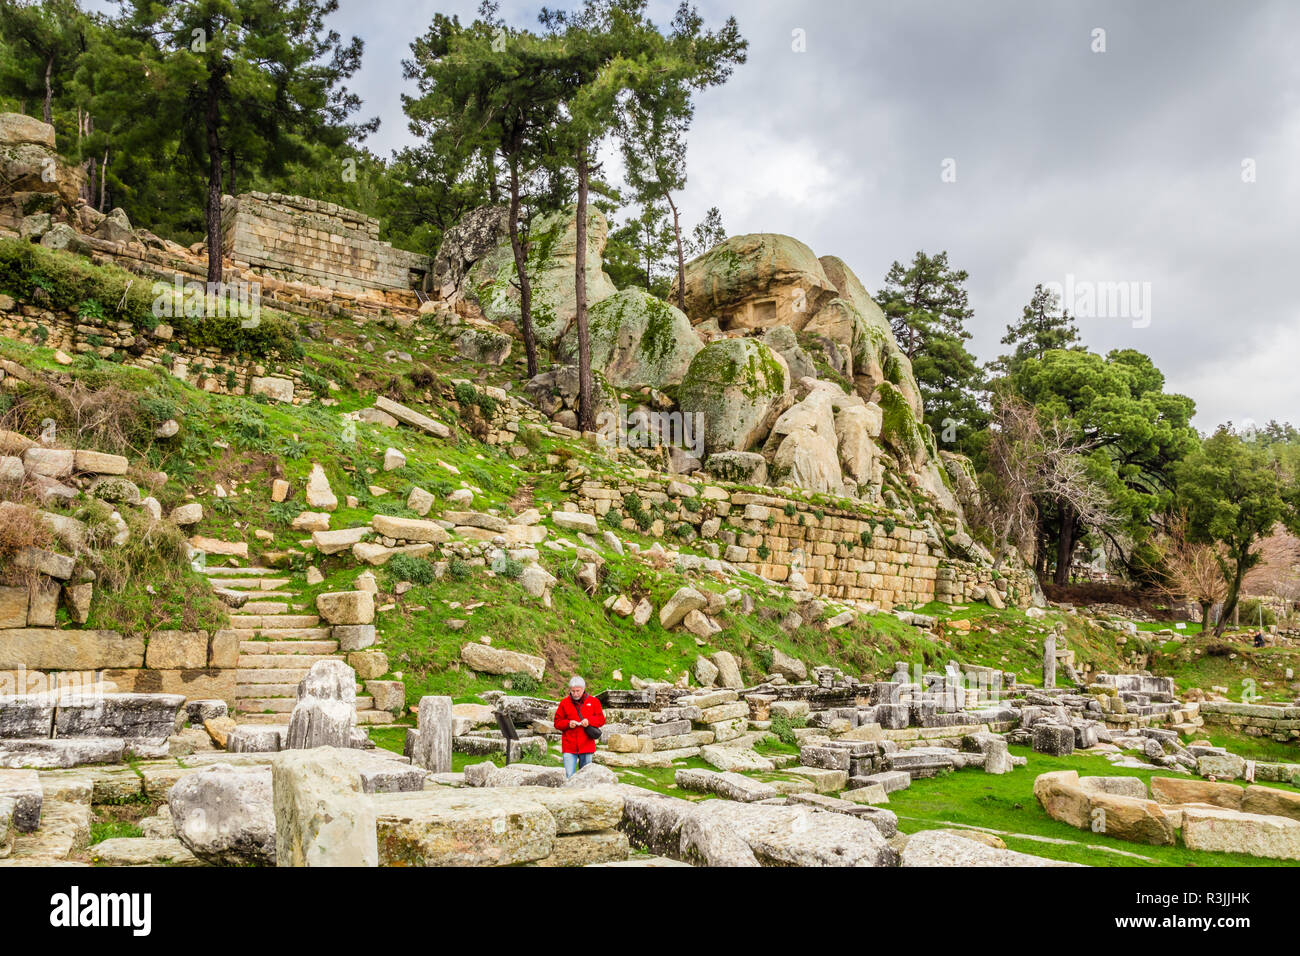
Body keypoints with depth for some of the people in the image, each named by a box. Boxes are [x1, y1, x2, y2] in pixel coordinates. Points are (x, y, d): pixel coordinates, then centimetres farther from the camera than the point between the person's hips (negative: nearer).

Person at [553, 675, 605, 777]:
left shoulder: (593, 701, 6)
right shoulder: (564, 703, 5)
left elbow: (601, 719, 7)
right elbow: (557, 723, 8)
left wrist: (589, 721, -11)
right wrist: (568, 723, -11)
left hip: (586, 746, 1)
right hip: (569, 747, -1)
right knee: (570, 776, -10)